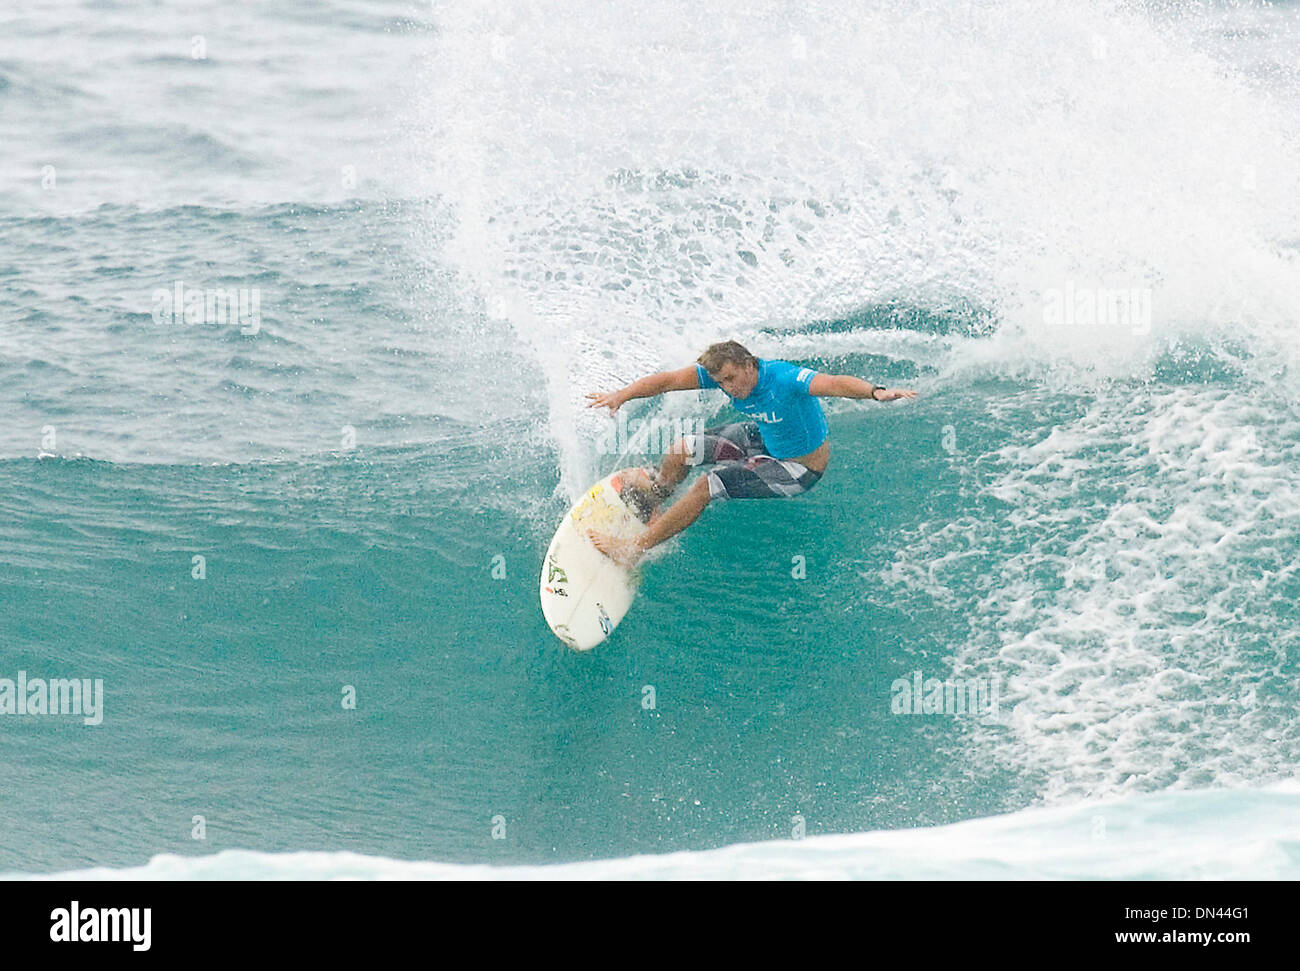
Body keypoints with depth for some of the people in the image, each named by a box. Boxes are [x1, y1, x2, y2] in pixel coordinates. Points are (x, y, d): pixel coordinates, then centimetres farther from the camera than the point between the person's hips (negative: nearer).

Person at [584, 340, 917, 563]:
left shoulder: (785, 380, -37)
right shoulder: (722, 371, -18)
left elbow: (836, 383, -51)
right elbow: (667, 380, -13)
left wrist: (875, 392, -70)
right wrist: (621, 396, -25)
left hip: (799, 469, -7)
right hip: (763, 438, 7)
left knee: (705, 487, -17)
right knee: (680, 451, 5)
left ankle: (633, 549, -4)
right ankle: (651, 504, 37)